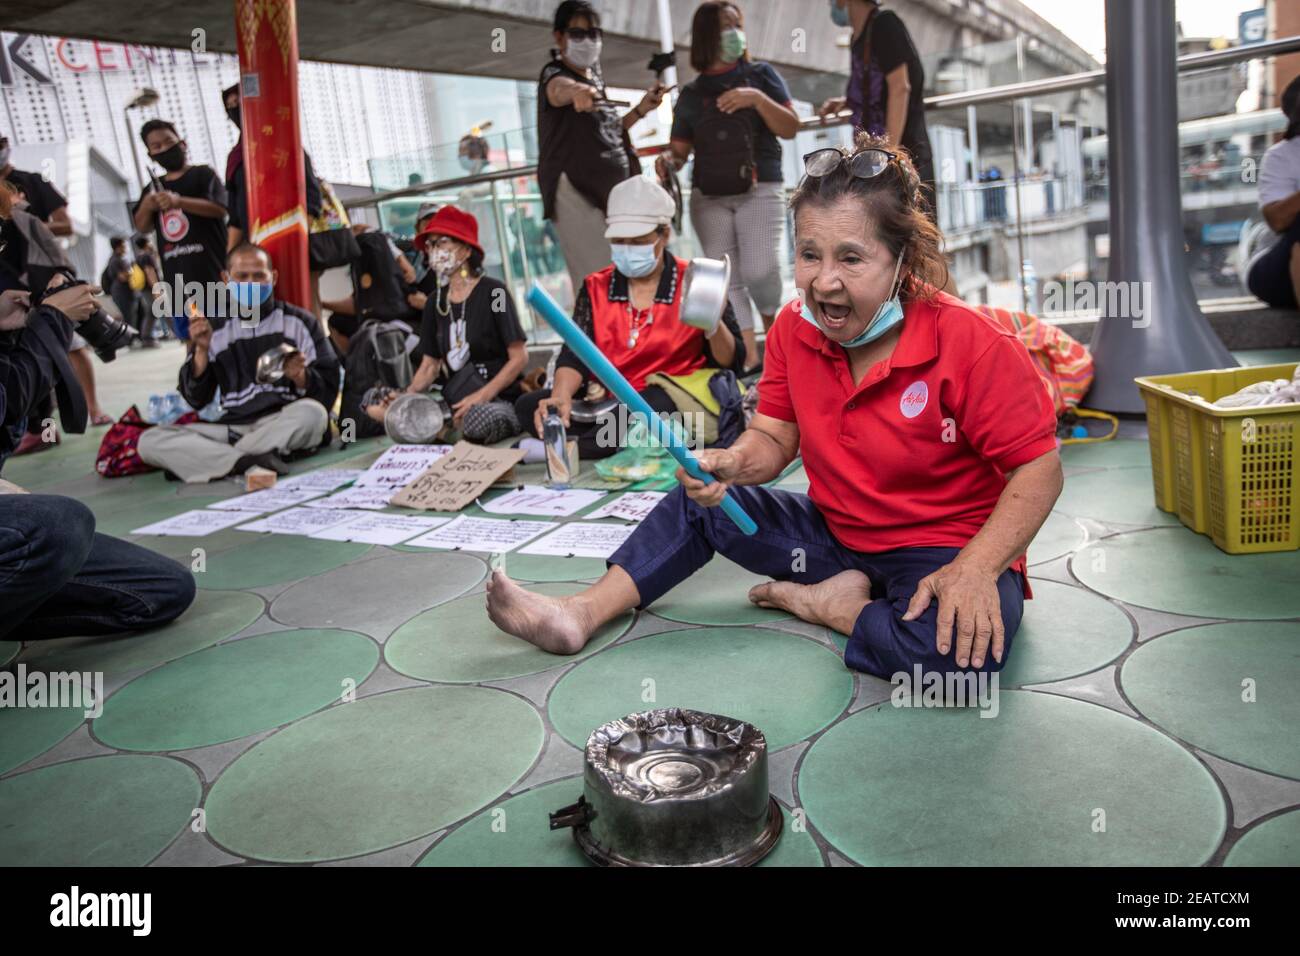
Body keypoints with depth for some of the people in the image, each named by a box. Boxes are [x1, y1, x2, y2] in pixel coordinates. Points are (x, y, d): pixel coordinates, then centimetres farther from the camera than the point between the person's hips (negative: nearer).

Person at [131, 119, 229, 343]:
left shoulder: (202, 174, 3)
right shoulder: (153, 188, 19)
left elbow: (219, 208, -12)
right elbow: (142, 228, 16)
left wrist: (178, 202, -25)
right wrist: (146, 207, -6)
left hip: (211, 271, -5)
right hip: (177, 276, 5)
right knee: (190, 338, 9)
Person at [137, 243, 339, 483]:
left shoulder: (299, 321, 8)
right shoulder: (215, 328, 14)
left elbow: (328, 388, 4)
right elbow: (196, 400, 10)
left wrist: (301, 378, -17)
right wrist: (202, 350, -3)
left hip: (285, 425, -2)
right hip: (231, 427, 2)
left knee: (311, 412, -36)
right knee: (150, 440, -16)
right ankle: (249, 461, -34)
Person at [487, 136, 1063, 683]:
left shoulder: (972, 346, -22)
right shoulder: (795, 329, -6)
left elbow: (1040, 469, -18)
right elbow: (773, 439, -1)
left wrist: (975, 570, -31)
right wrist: (733, 463, -25)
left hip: (942, 549, -5)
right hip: (834, 532, 5)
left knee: (962, 644, -37)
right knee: (700, 501, 3)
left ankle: (835, 605, -9)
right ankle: (582, 614, 1)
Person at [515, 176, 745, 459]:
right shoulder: (595, 288, 9)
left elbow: (732, 363, -1)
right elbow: (575, 355, -1)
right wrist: (561, 396, -23)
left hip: (672, 402, -4)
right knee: (528, 405, -17)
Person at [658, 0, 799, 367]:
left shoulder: (761, 74, 11)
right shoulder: (691, 94, 14)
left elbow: (790, 128, 4)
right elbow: (680, 148, 14)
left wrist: (758, 99, -12)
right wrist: (669, 160, -10)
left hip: (760, 189, -2)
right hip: (709, 196, 2)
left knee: (760, 270, -19)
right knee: (727, 279, -7)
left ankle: (772, 321, 11)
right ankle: (748, 359, -4)